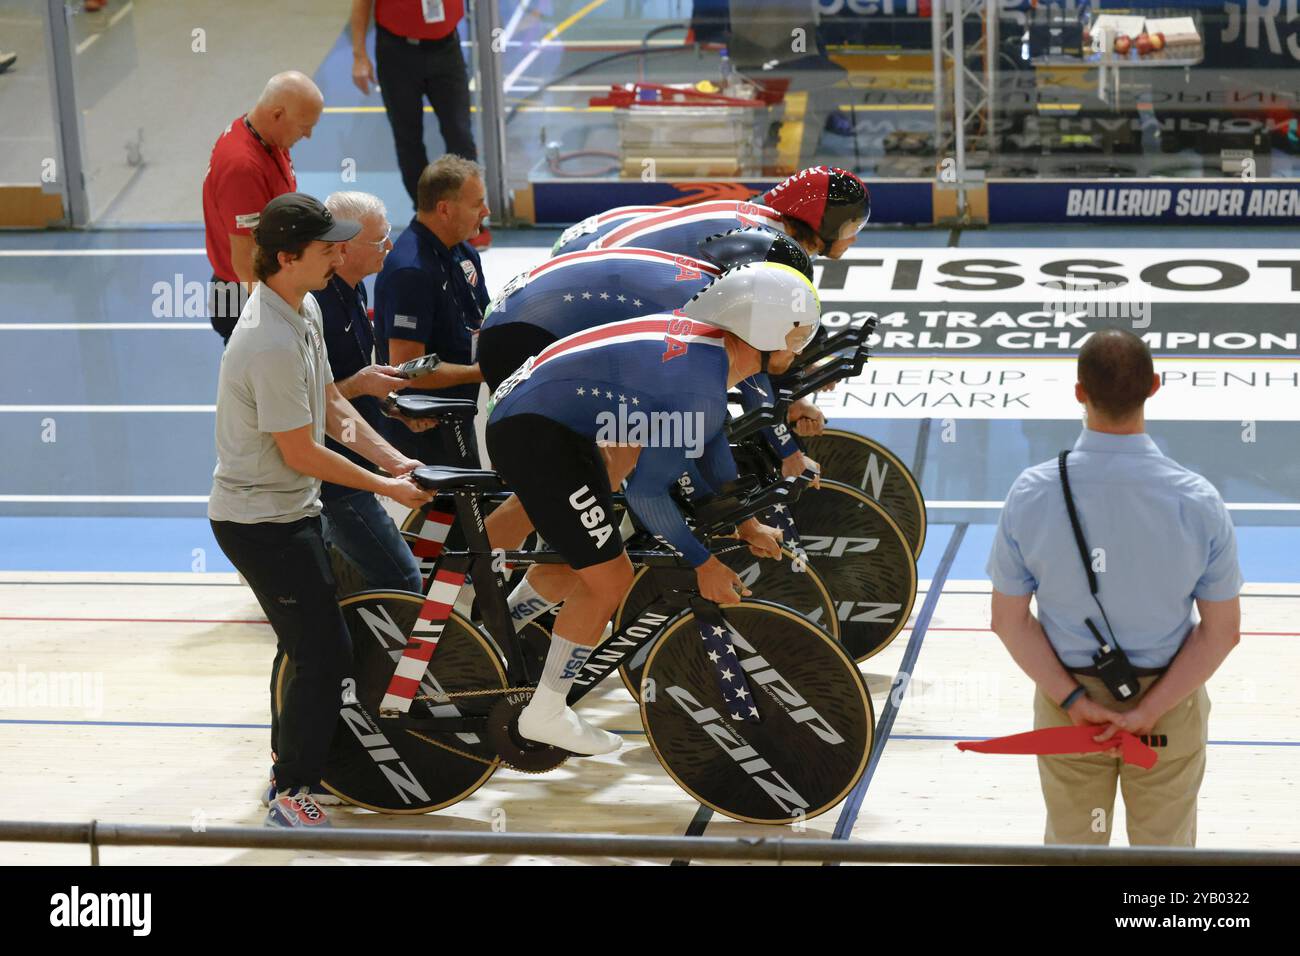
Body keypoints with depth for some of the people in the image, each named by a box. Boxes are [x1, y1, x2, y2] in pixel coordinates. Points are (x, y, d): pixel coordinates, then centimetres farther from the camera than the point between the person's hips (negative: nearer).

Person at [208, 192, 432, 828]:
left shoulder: (304, 310, 4)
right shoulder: (271, 343, -29)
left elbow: (329, 403, 14)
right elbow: (301, 454, -23)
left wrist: (392, 458, 5)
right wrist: (385, 487, -12)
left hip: (289, 511, 10)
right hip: (262, 520, -10)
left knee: (306, 643, 22)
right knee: (325, 654, -7)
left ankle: (289, 762, 39)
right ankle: (292, 797, 2)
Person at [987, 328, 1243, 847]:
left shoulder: (1031, 493, -18)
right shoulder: (1197, 501, -20)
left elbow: (1010, 620, -12)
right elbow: (1223, 631, -14)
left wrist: (1073, 700, -12)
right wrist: (1149, 712, -15)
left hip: (1066, 697, 1)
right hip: (1171, 704, -1)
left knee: (1070, 842, 21)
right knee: (1166, 845, 19)